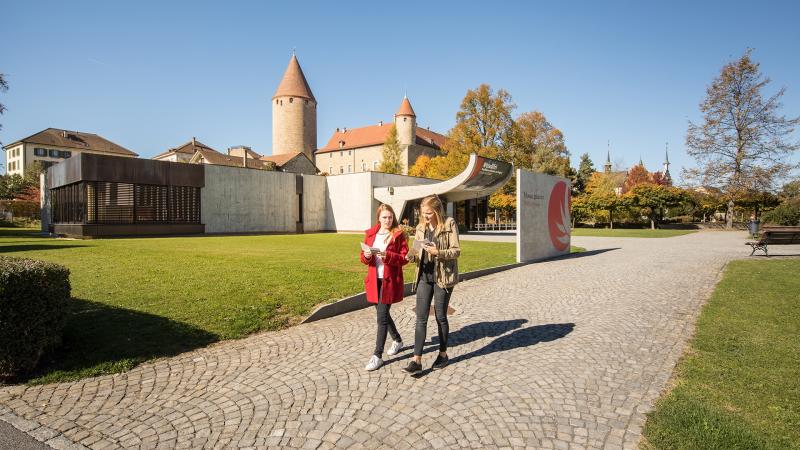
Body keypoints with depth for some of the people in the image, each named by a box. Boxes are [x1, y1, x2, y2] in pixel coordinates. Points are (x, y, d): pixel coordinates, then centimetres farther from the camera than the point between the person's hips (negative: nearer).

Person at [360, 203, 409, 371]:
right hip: (374, 280, 5)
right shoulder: (370, 234, 8)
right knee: (383, 314, 17)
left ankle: (378, 356, 4)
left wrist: (387, 255, -24)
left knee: (382, 317, -5)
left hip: (390, 281, -5)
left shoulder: (399, 235, -5)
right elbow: (364, 258, 11)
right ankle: (397, 340, 41)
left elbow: (404, 258, -9)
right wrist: (366, 255, -12)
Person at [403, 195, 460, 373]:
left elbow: (456, 251, -9)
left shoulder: (449, 224, -7)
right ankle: (416, 360, 3)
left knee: (440, 316, 8)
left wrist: (438, 252, -25)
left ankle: (443, 354, 27)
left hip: (443, 276, -4)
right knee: (421, 318, 0)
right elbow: (417, 252, 10)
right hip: (424, 276, 4)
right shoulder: (421, 227, 8)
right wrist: (411, 256, -12)